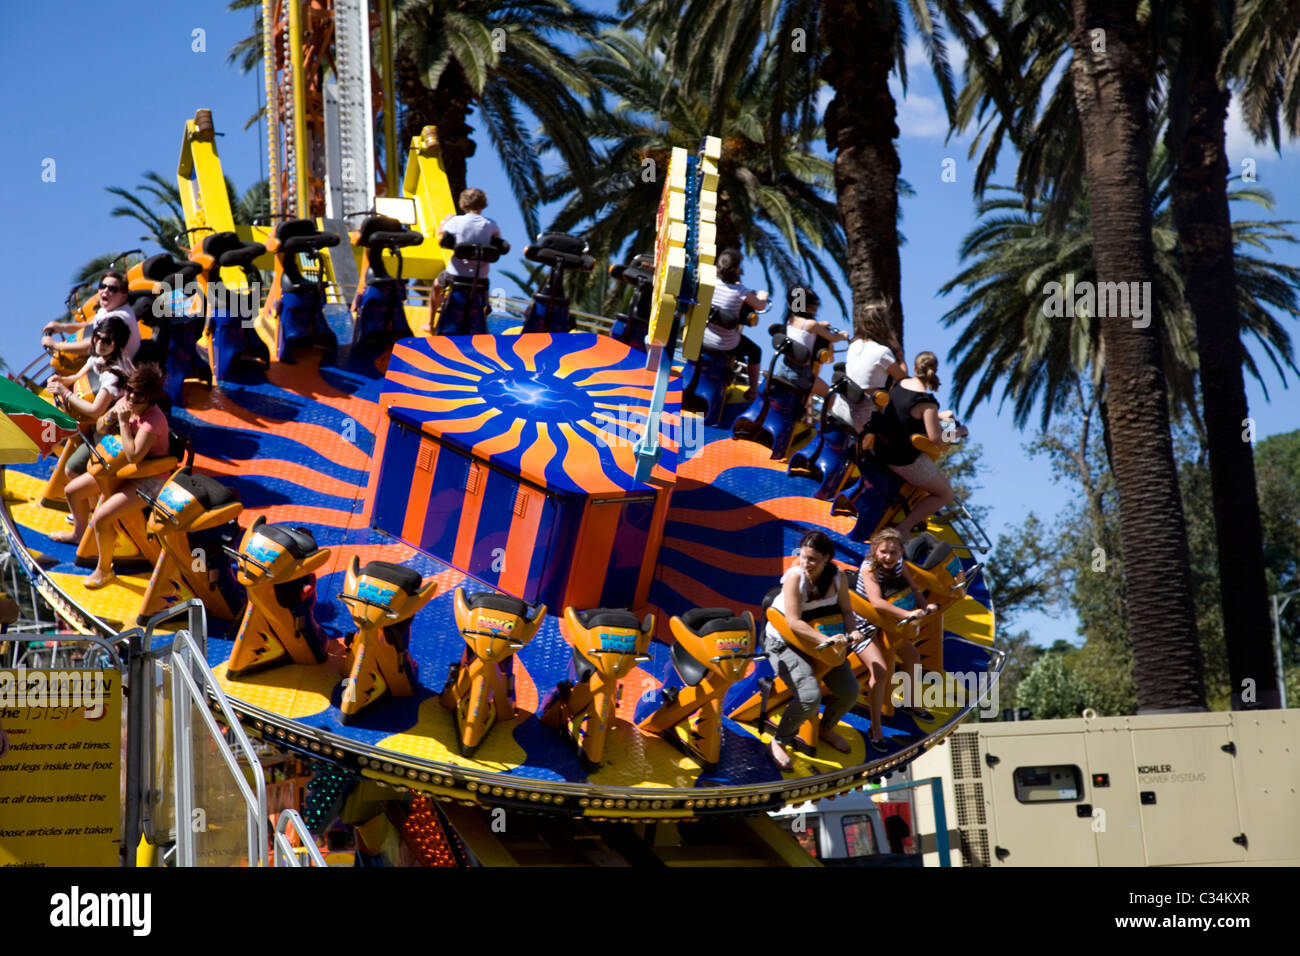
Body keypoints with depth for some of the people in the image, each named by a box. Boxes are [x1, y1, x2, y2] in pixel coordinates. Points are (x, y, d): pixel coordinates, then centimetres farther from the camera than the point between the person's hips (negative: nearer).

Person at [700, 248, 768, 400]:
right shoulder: (742, 292, -22)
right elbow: (760, 307, -4)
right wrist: (763, 297, 20)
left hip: (702, 340, 4)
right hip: (726, 346, -4)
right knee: (755, 352, 25)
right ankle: (752, 391, 34)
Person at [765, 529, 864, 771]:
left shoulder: (837, 577, -10)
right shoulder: (795, 576, -24)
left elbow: (846, 610, -1)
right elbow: (794, 622, -29)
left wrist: (852, 631, -24)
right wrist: (825, 639, -39)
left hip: (821, 639, 6)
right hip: (784, 642, -6)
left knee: (849, 692, -2)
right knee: (809, 696, -25)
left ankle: (827, 729, 30)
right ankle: (779, 742, -2)